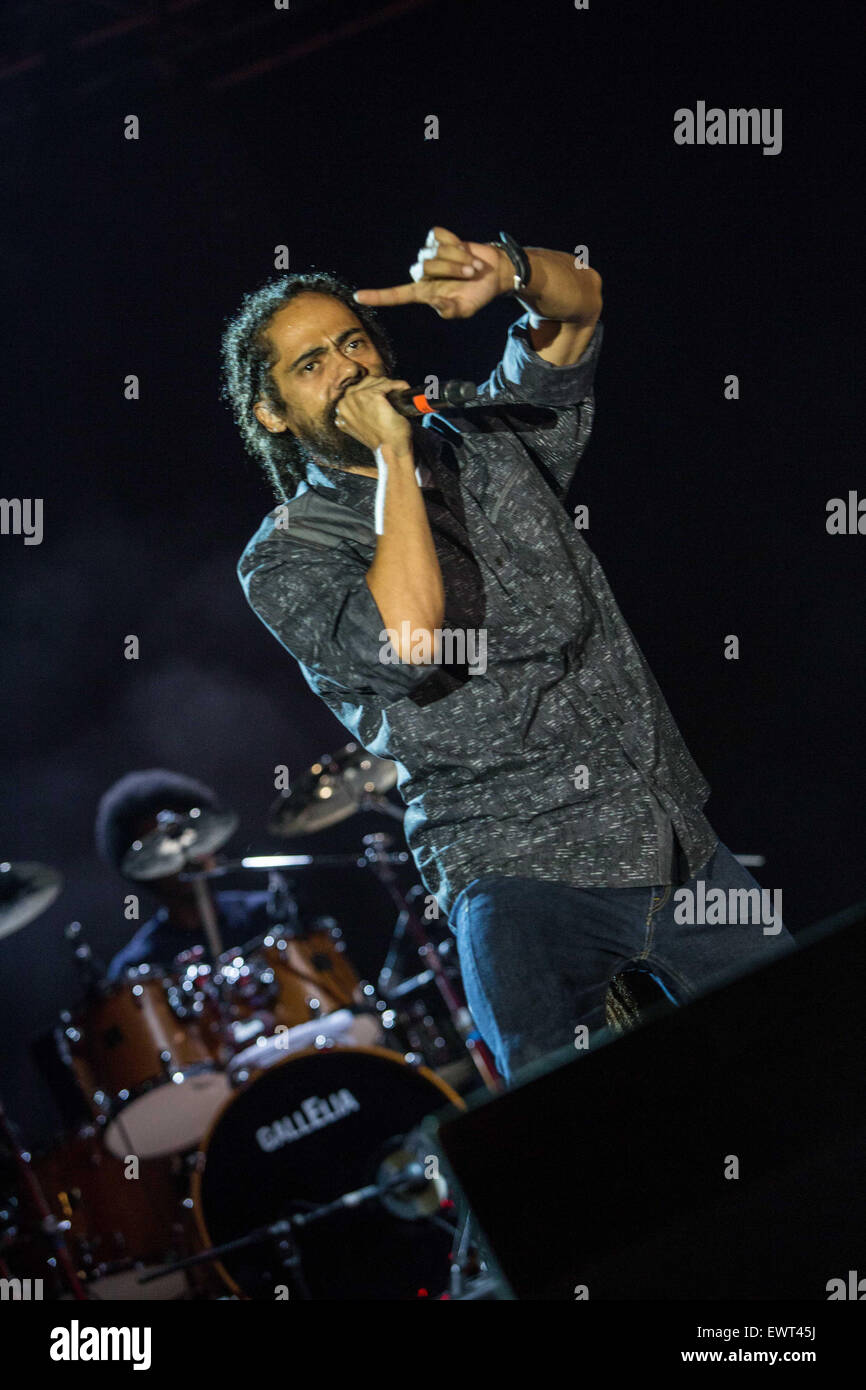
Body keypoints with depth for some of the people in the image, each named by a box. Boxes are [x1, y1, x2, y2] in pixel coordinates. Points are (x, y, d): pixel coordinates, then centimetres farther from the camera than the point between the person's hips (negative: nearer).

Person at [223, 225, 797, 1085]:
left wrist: (505, 272, -15)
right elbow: (408, 642, -21)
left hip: (684, 847, 5)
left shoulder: (486, 442, 14)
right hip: (521, 878, -5)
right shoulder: (285, 555, -2)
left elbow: (579, 303, 8)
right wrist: (394, 454, -14)